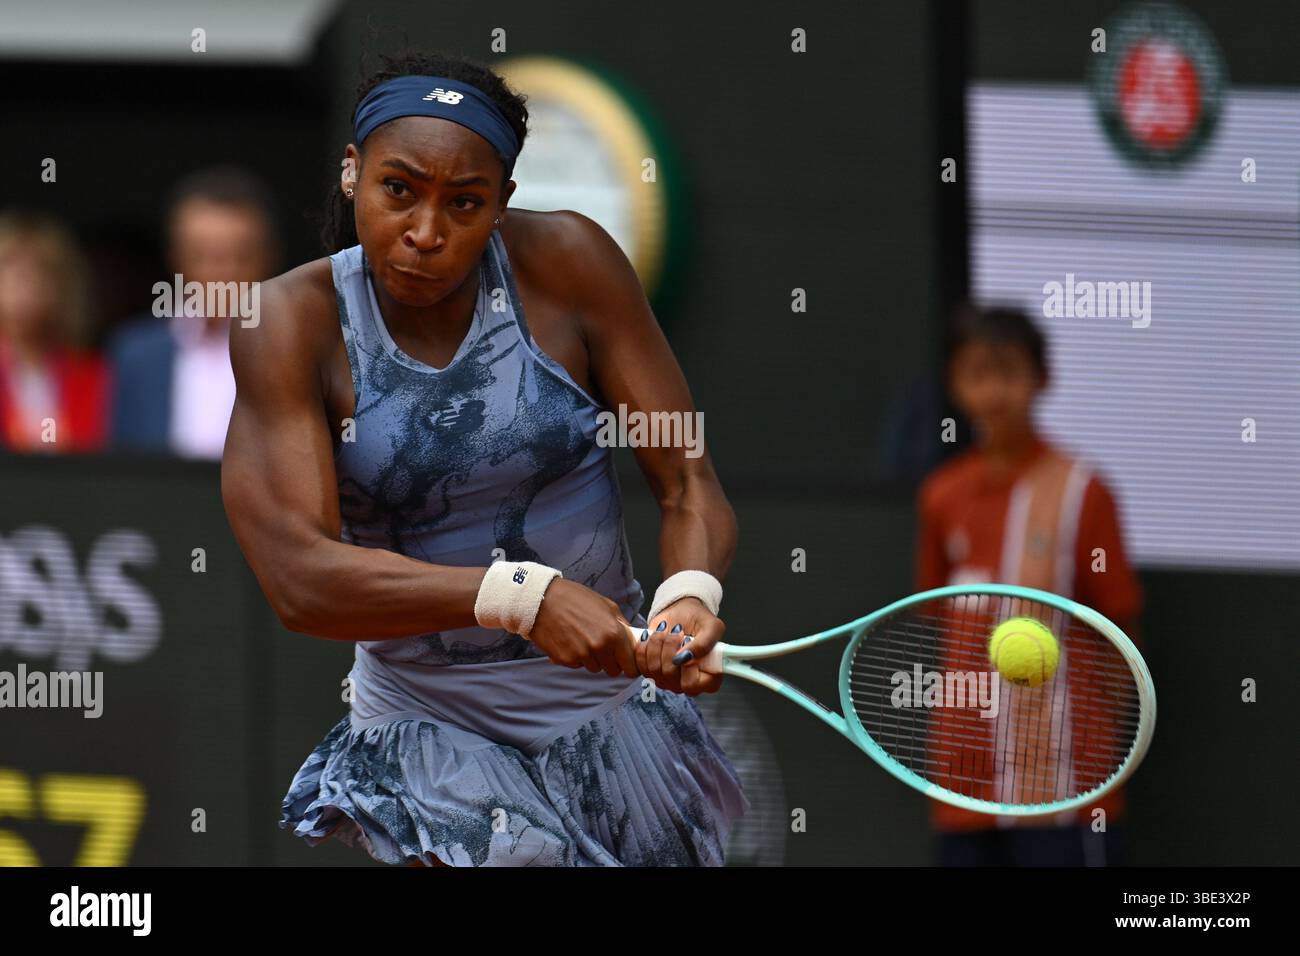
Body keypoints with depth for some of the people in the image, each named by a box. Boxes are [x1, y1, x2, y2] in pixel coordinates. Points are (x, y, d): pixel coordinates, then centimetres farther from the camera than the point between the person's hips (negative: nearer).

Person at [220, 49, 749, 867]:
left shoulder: (566, 264, -8)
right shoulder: (295, 324, -13)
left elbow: (690, 484, -8)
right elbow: (298, 576, -23)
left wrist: (689, 595, -32)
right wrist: (522, 595, -35)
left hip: (612, 701, 3)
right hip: (428, 725, -3)